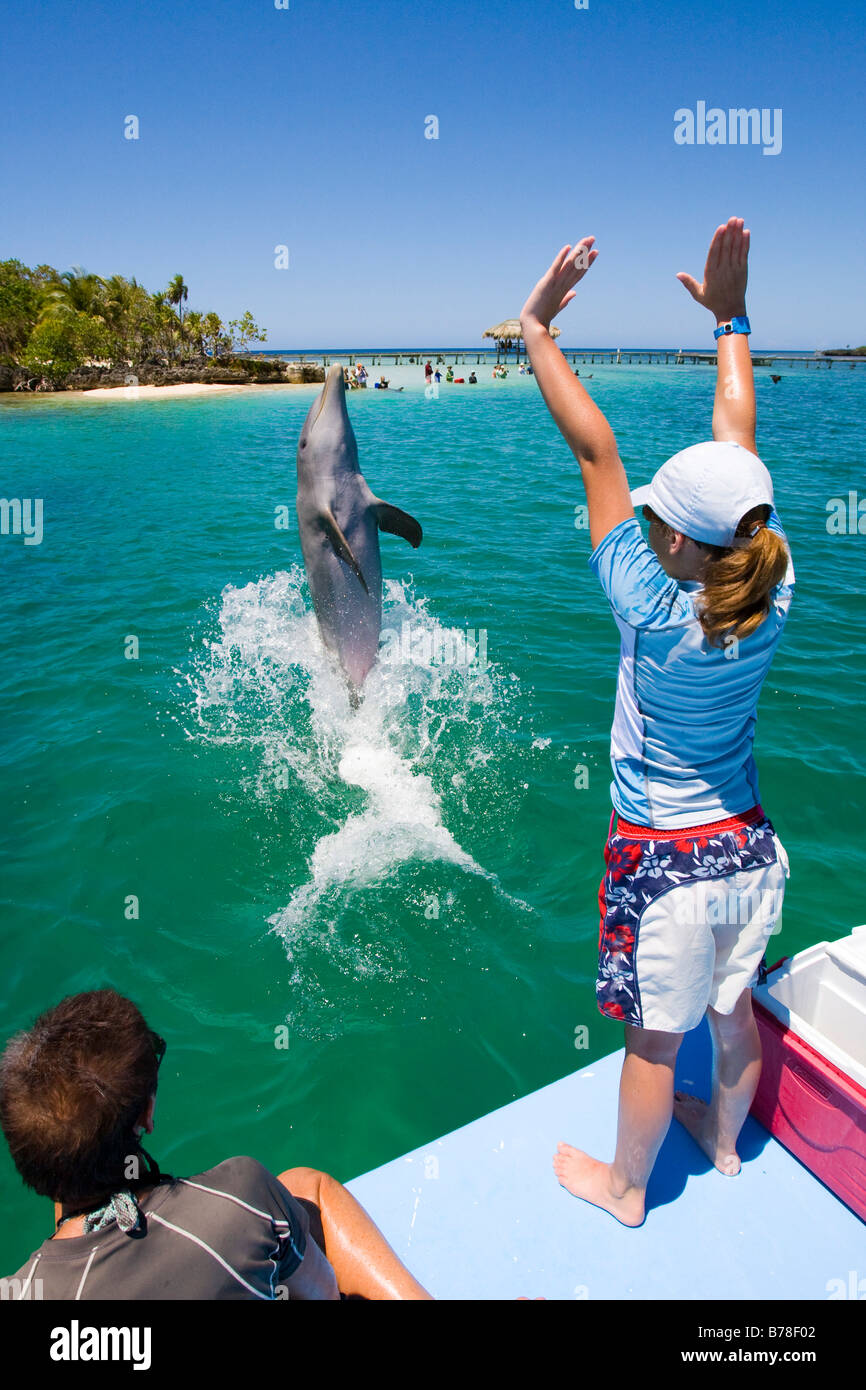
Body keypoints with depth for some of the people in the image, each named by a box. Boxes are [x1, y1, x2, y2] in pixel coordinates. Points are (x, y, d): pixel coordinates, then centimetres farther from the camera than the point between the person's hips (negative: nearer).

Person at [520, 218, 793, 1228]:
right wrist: (730, 319, 6)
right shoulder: (772, 596, -13)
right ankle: (724, 1137, 55)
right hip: (748, 847, 6)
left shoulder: (654, 615, -28)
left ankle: (624, 1184, 42)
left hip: (664, 860, -6)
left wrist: (536, 329, -17)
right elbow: (738, 442, -4)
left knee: (656, 1038, 15)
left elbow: (595, 451, -24)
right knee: (734, 1010, 27)